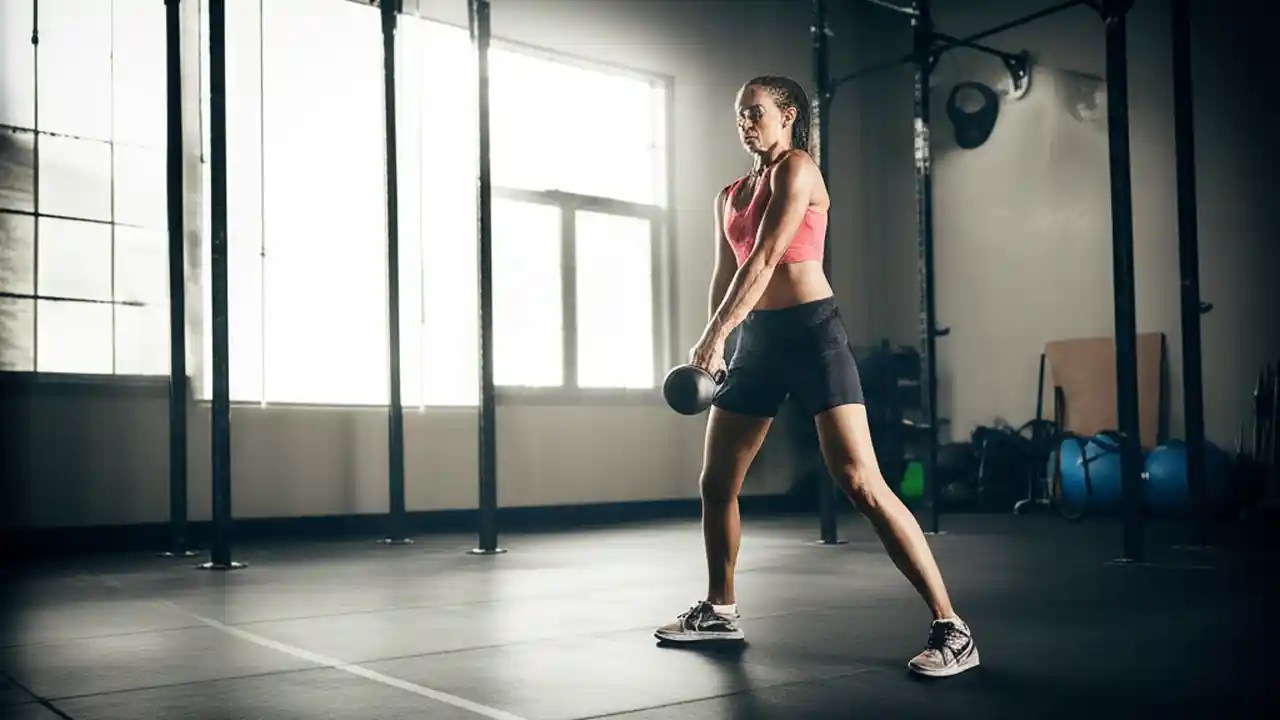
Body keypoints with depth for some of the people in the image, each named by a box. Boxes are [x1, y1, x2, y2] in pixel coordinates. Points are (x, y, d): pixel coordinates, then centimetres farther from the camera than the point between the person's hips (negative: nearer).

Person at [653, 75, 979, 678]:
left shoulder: (797, 170, -6)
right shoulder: (731, 195, 18)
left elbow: (763, 260, -15)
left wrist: (715, 334, -17)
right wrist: (711, 347, 11)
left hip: (812, 332, -8)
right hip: (758, 339, 8)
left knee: (861, 484, -17)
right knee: (716, 482, 12)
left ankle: (951, 629, -12)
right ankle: (719, 610, 30)